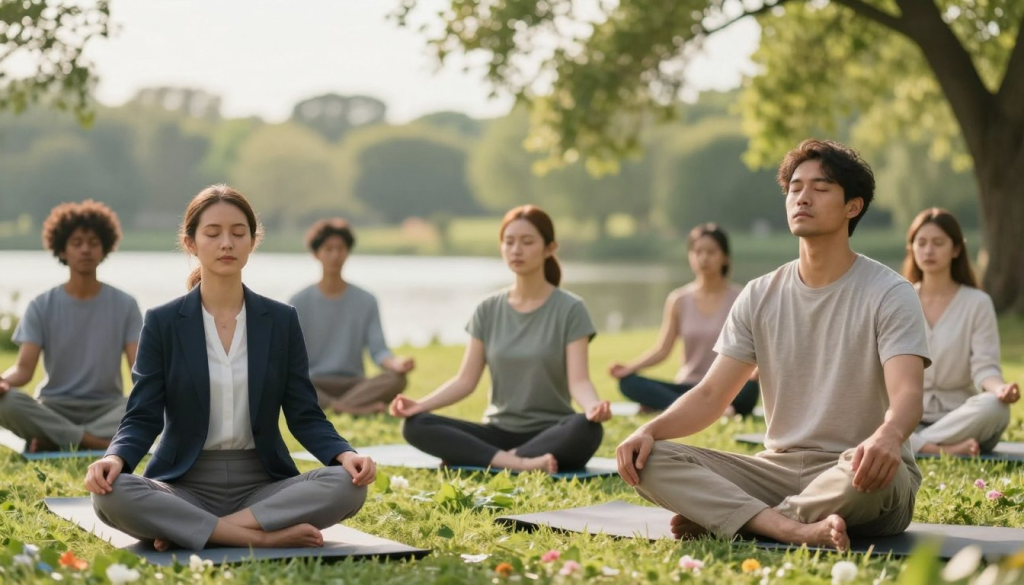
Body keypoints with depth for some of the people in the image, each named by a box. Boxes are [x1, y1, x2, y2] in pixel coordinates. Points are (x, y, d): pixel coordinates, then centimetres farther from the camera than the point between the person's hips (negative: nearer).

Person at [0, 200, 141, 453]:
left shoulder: (124, 306, 2)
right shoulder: (42, 306, 2)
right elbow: (24, 367, -8)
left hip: (106, 409, 1)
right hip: (54, 409, 0)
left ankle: (53, 443, -28)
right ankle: (100, 444, -30)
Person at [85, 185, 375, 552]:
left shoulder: (282, 321, 6)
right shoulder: (162, 323, 1)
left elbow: (304, 415, 4)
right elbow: (143, 418, -2)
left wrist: (345, 454, -17)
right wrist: (115, 458, -25)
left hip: (262, 485, 1)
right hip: (185, 485, -1)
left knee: (347, 485, -27)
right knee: (111, 494, -32)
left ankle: (188, 529, -24)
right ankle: (262, 536, -29)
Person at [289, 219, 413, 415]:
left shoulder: (366, 302, 7)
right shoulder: (299, 303, 4)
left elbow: (378, 350, -2)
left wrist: (396, 363, -24)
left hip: (354, 384, 1)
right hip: (313, 386, -1)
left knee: (397, 379, -28)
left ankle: (334, 407, -37)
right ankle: (356, 408, -36)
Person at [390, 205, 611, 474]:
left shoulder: (569, 309, -3)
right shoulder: (488, 310, 7)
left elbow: (578, 380, -12)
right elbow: (465, 380, 3)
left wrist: (594, 406, -35)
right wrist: (420, 404, -15)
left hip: (550, 436, -3)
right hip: (498, 432, 3)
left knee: (587, 428, -38)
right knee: (415, 425, -21)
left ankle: (492, 460, -29)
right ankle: (518, 464, -33)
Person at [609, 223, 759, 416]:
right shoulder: (679, 300, 7)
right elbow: (662, 350, 4)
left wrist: (756, 369, -29)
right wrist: (629, 367, -14)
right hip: (688, 387, 2)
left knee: (748, 389, -39)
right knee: (628, 382, -24)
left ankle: (662, 404, -35)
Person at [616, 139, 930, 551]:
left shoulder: (888, 293, -6)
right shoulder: (760, 296, 9)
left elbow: (906, 394, -22)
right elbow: (711, 396, 5)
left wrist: (888, 437, -46)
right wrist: (650, 430, -15)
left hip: (855, 474, -4)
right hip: (779, 468, 4)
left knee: (877, 468, -41)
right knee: (649, 460, -17)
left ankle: (716, 518, -24)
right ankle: (797, 529, -35)